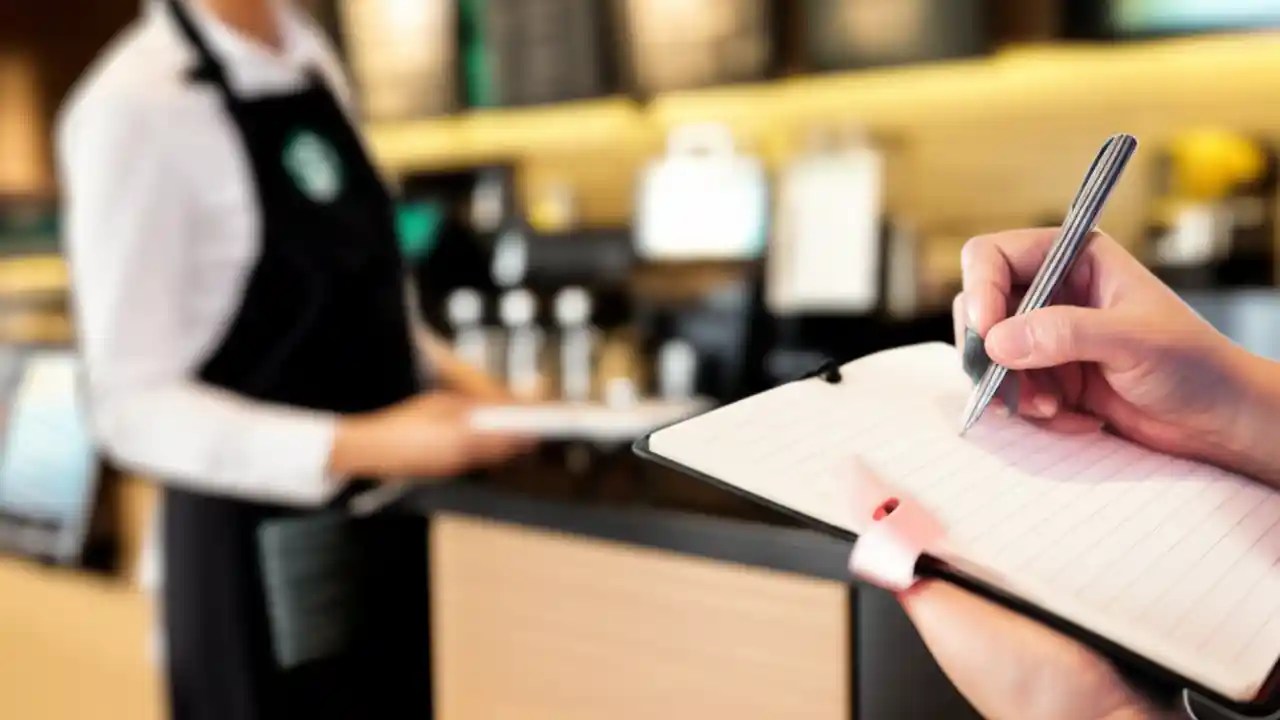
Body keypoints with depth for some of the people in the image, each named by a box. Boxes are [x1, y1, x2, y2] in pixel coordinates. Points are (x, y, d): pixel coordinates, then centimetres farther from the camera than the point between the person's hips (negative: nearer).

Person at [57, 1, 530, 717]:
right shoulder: (136, 106, -20)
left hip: (384, 515, 7)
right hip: (267, 548, -7)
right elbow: (134, 407, -20)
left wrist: (444, 371, -2)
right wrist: (363, 446, -30)